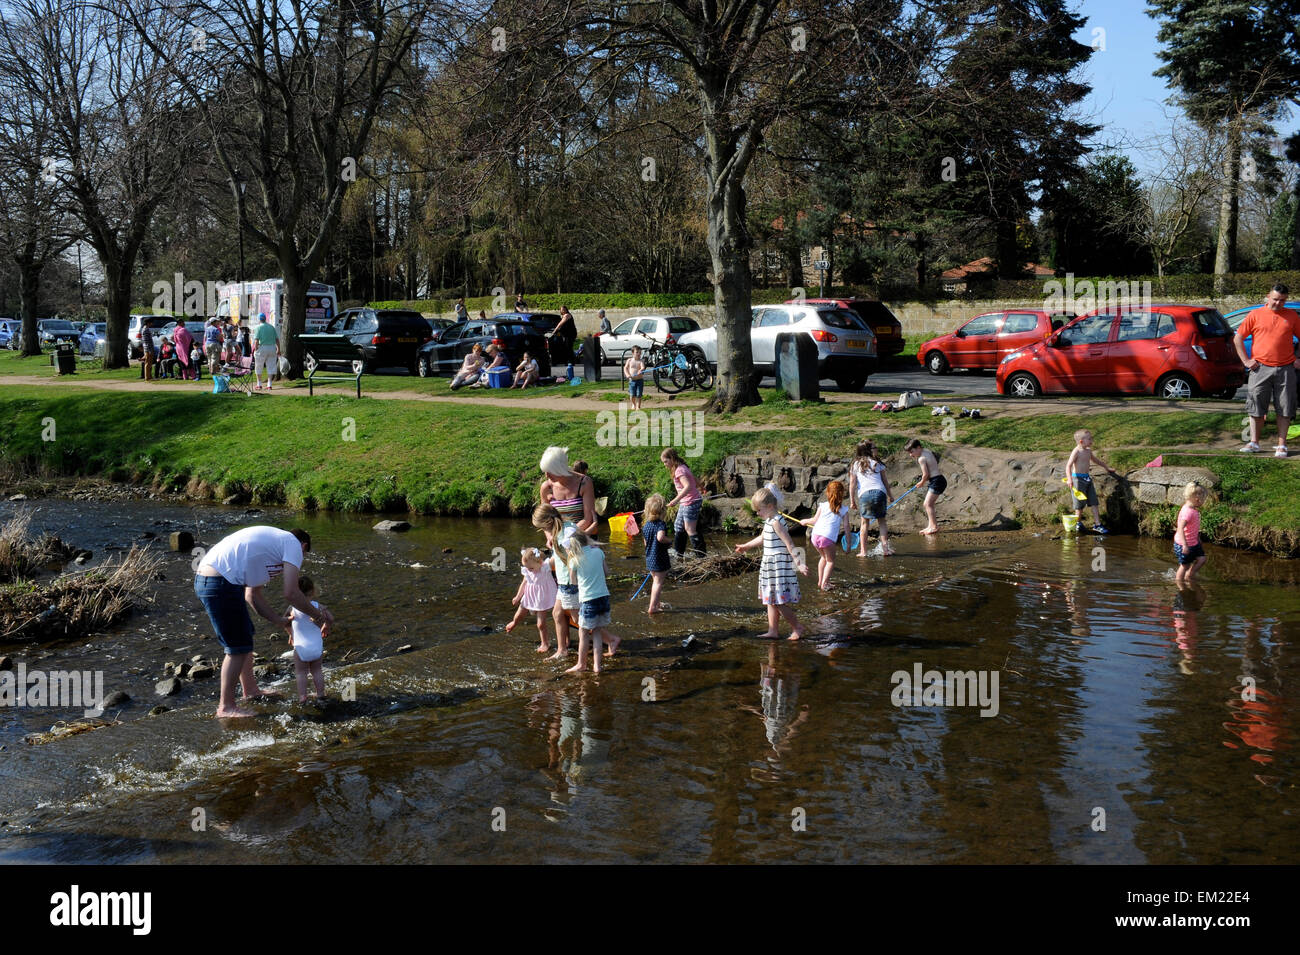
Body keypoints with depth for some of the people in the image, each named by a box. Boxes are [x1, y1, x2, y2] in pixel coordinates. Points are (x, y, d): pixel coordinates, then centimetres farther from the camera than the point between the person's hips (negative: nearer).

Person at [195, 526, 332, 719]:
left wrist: (279, 621, 30)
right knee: (239, 647, 0)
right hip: (221, 585, -10)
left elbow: (252, 595, 30)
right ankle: (226, 707, 10)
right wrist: (318, 615, 5)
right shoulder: (294, 544, 2)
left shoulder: (270, 542, 29)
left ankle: (250, 690, 37)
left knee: (245, 635, 24)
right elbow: (291, 593, -8)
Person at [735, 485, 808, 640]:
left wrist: (799, 563, -28)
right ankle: (773, 631, 18)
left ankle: (797, 628, 4)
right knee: (771, 601, 13)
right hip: (771, 566, 10)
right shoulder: (769, 521, 12)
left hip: (779, 567, -10)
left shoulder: (776, 522, -18)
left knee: (779, 602, -7)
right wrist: (746, 546, 43)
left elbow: (789, 544, -23)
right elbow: (762, 538, 30)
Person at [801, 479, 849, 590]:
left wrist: (805, 521, 38)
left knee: (824, 557, 26)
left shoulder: (823, 506, 14)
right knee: (830, 561, 9)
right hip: (828, 537, -4)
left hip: (815, 535, 4)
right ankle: (824, 583, -5)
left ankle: (820, 580, 30)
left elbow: (815, 520, 17)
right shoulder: (844, 509, 9)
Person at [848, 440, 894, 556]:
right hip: (880, 492, 1)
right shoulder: (877, 463, 17)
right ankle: (885, 547, 2)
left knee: (865, 522, 7)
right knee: (881, 521, 11)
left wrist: (852, 501, 13)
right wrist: (890, 495, 24)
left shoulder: (855, 465, 15)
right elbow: (885, 480, 17)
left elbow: (852, 484, 10)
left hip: (864, 494, 0)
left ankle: (863, 551, 3)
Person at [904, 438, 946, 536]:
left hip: (937, 481, -10)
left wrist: (921, 483, 2)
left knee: (927, 504, -9)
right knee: (929, 504, 16)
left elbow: (926, 474, -17)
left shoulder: (921, 459, -17)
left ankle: (934, 527, -7)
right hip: (938, 480, 10)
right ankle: (931, 525, 22)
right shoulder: (927, 450, 11)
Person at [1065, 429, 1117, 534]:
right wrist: (1069, 479, -32)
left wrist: (1107, 467, 38)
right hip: (1078, 478, -8)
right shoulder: (1076, 452, -14)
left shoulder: (1088, 451, 11)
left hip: (1087, 478, 8)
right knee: (1080, 504, 0)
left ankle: (1097, 524, 4)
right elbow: (1069, 465, -21)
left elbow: (1097, 460, 29)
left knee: (1094, 502, 2)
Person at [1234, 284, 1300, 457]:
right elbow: (1237, 338, 6)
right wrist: (1246, 360, 0)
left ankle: (1281, 445, 9)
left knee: (1284, 410, 2)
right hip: (1260, 368, -1)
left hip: (1285, 369, 1)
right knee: (1256, 407, 1)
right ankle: (1254, 442, 9)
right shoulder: (1256, 315, 4)